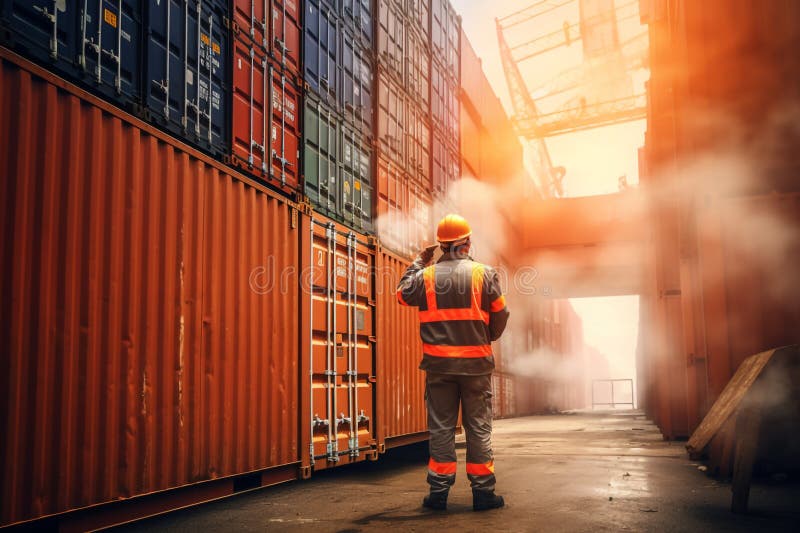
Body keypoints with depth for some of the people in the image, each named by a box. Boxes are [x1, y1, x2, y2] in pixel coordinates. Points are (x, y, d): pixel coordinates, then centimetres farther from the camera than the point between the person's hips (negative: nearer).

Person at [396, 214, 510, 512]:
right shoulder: (484, 274, -4)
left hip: (439, 364, 1)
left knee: (441, 428, 8)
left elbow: (403, 294, 16)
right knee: (479, 428, 7)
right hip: (476, 363, -1)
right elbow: (500, 315, 1)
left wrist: (419, 262, 24)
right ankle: (482, 491, 11)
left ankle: (439, 492, 11)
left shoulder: (427, 275, -2)